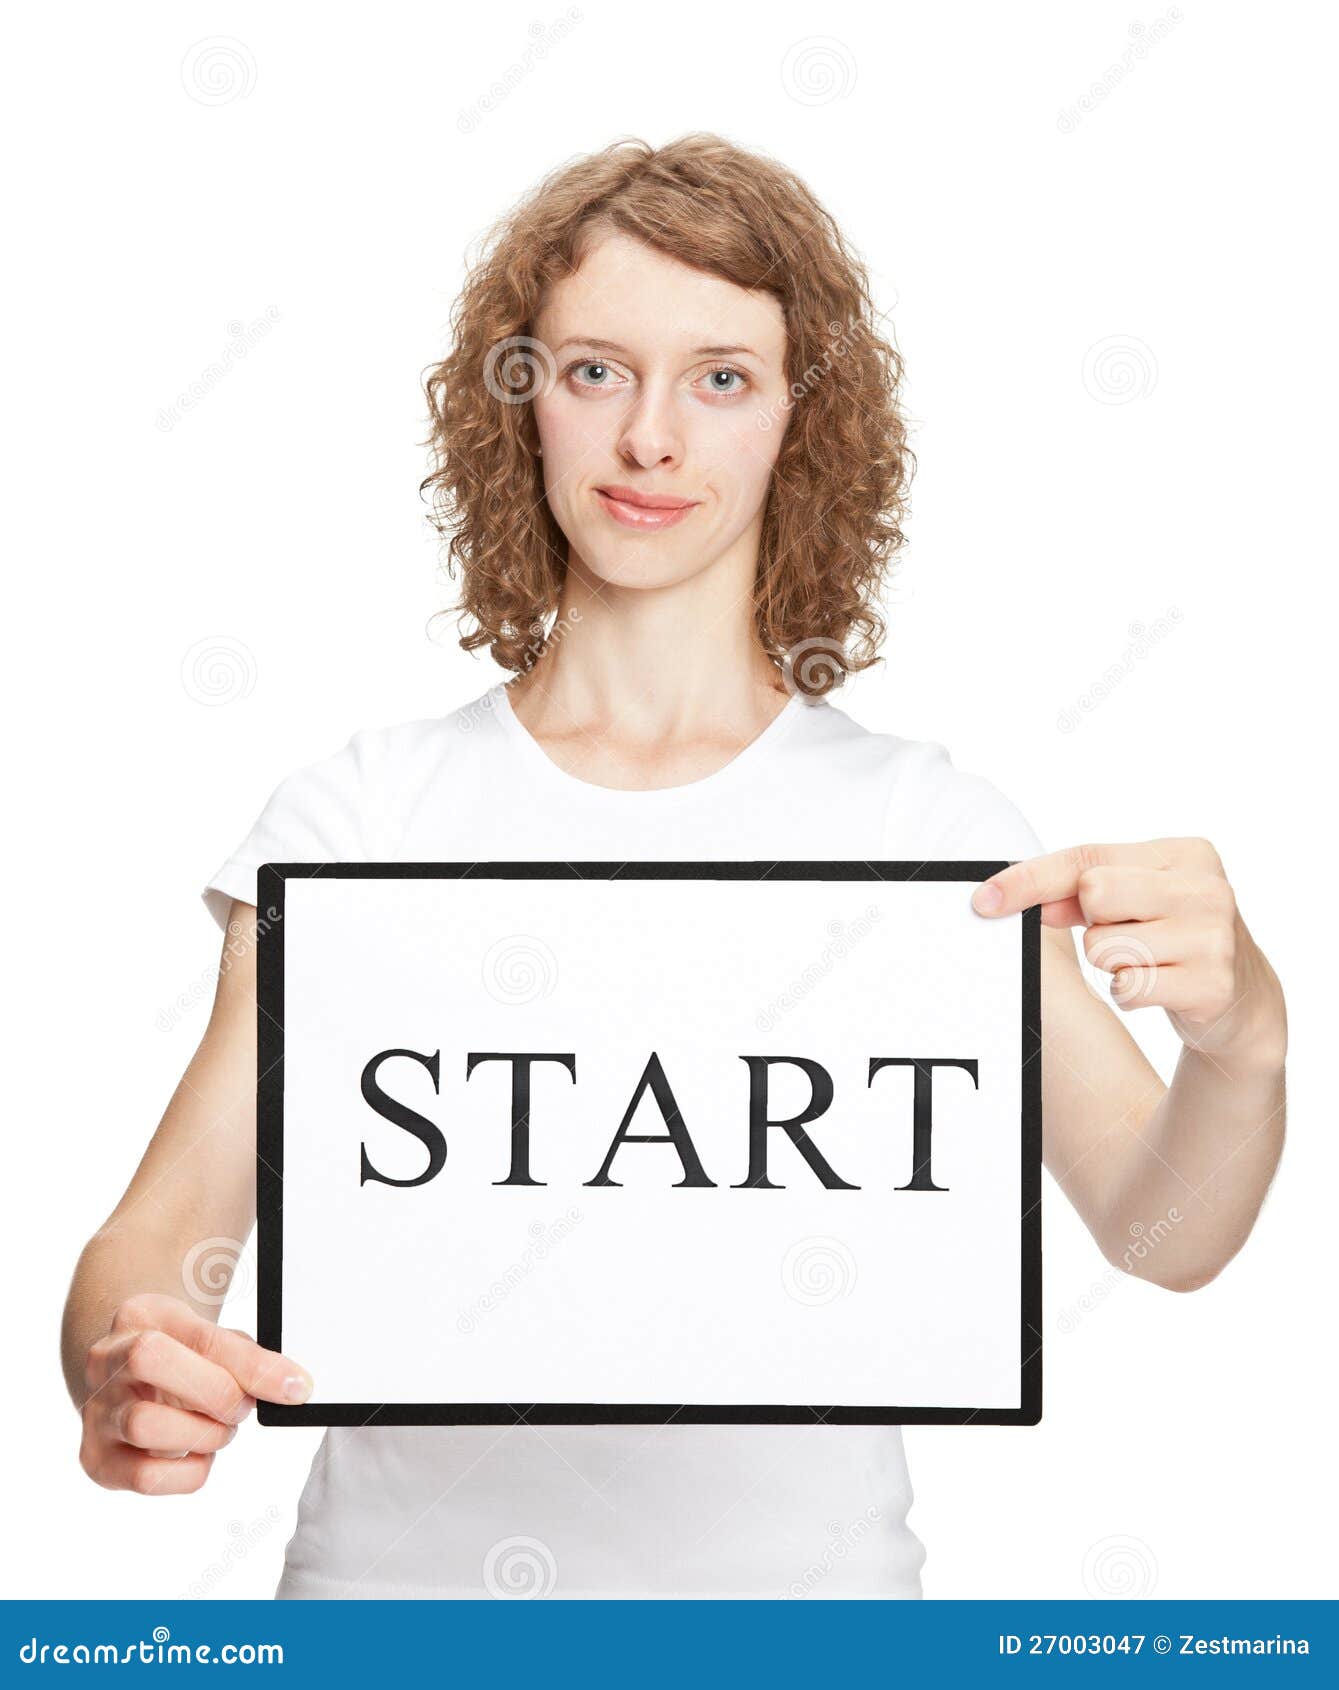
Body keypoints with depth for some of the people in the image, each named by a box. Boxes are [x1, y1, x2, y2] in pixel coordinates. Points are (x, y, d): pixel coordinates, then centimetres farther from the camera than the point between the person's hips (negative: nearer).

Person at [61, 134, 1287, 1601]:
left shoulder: (925, 827, 1)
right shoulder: (362, 812, 2)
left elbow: (1160, 1234, -7)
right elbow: (168, 1223, -2)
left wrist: (1243, 1040, -28)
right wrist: (124, 1369, -25)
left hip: (786, 1569, 0)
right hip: (397, 1563, 0)